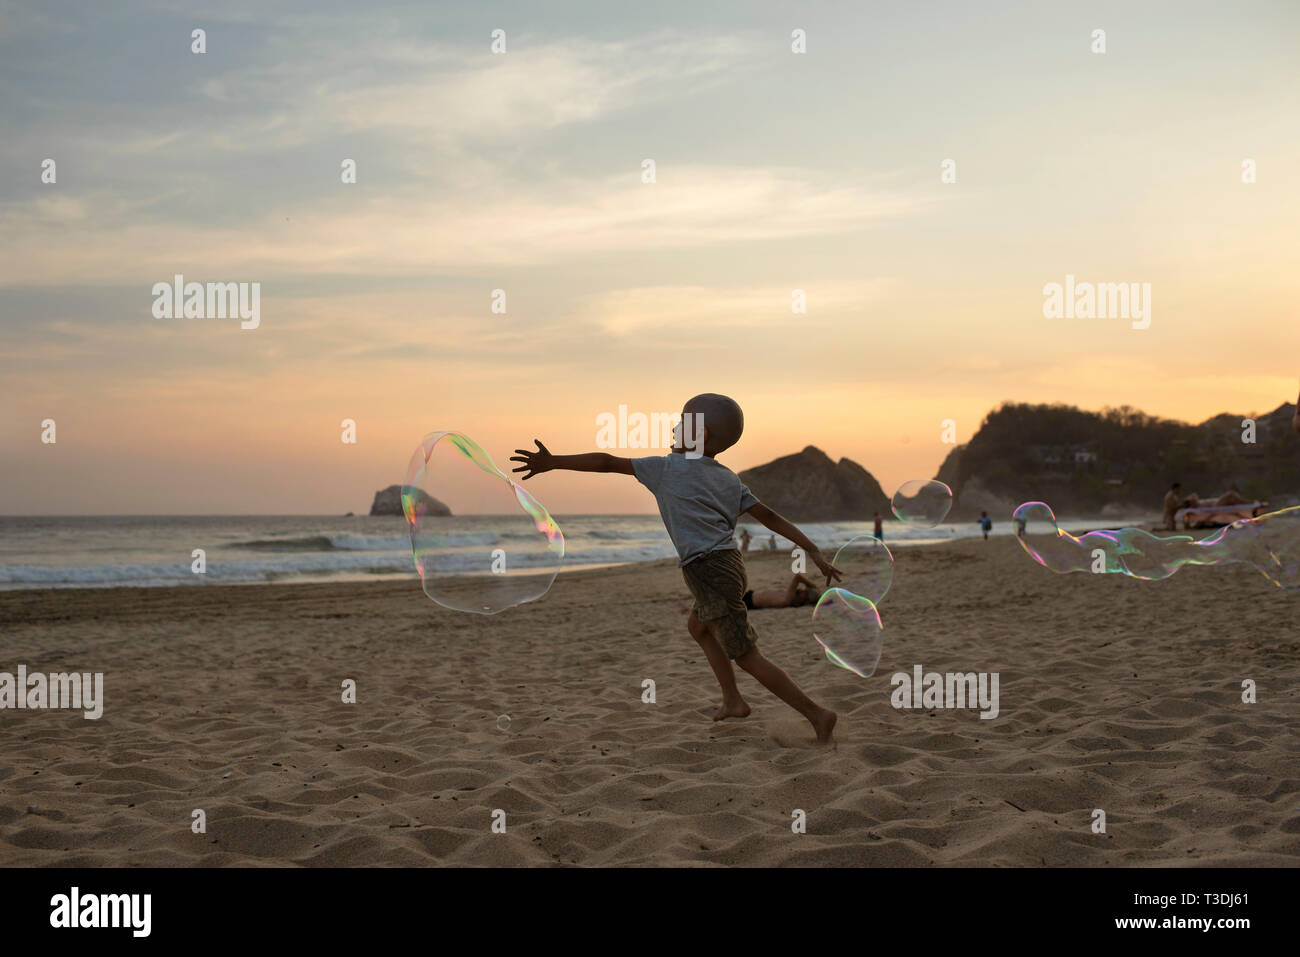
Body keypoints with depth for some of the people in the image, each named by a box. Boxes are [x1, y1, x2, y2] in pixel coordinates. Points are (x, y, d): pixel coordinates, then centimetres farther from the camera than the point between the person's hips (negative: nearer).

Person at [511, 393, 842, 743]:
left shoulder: (670, 468, -1)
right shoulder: (728, 478, 17)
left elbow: (608, 462, -2)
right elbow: (769, 516, 13)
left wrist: (553, 462, 1)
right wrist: (813, 550, 13)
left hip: (708, 571, -8)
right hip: (730, 564, 8)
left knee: (747, 657, -3)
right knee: (697, 625, 32)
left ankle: (817, 714, -4)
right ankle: (733, 700, 29)